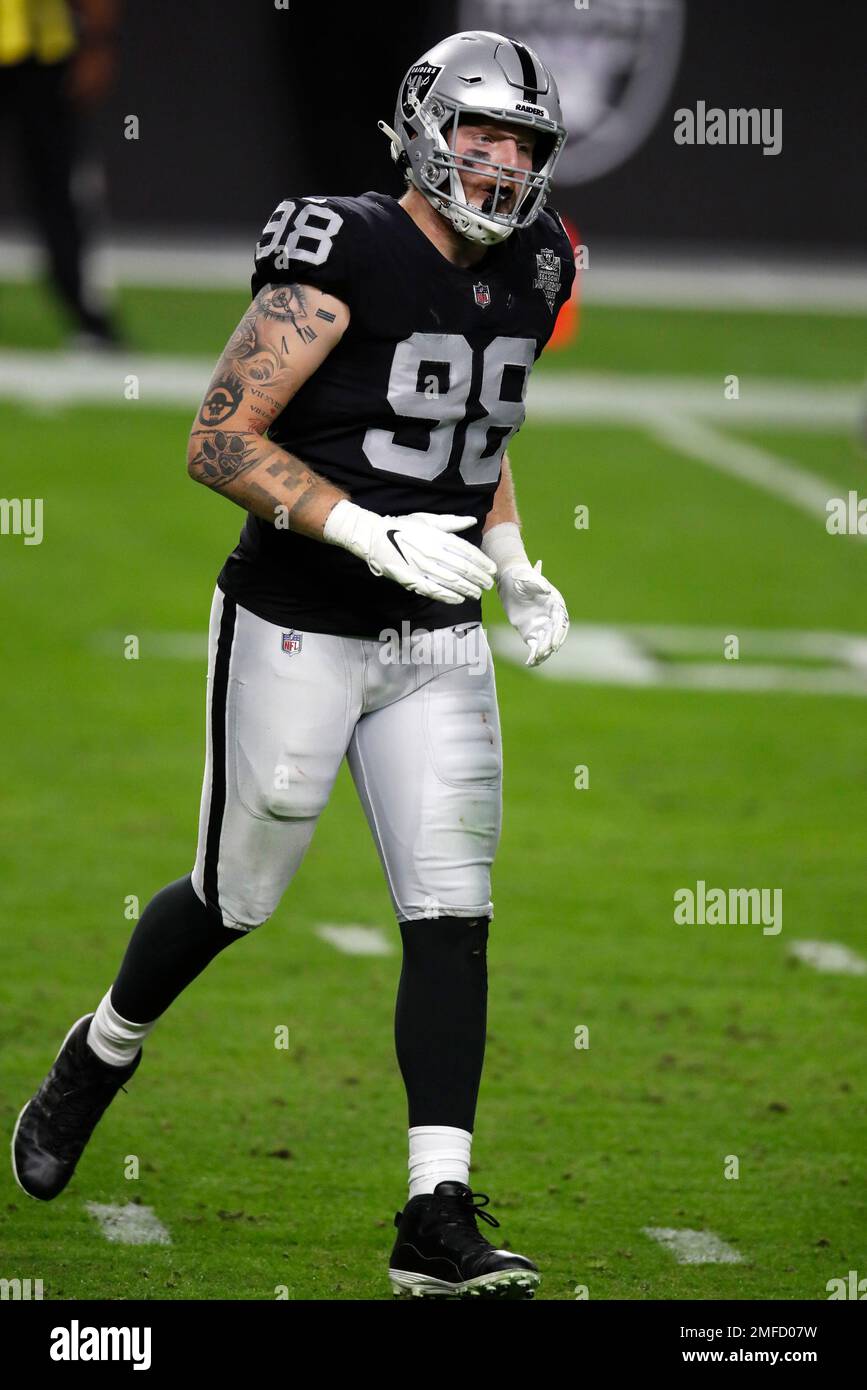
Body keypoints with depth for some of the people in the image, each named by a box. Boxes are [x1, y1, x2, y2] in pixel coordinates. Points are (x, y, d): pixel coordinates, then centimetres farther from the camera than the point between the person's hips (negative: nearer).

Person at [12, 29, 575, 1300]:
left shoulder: (524, 279, 5)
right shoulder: (344, 258, -18)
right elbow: (221, 443, -20)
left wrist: (517, 571, 8)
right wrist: (376, 535, -27)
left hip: (437, 648, 5)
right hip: (298, 634, -5)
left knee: (453, 918, -6)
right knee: (236, 898, 10)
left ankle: (438, 1222, -7)